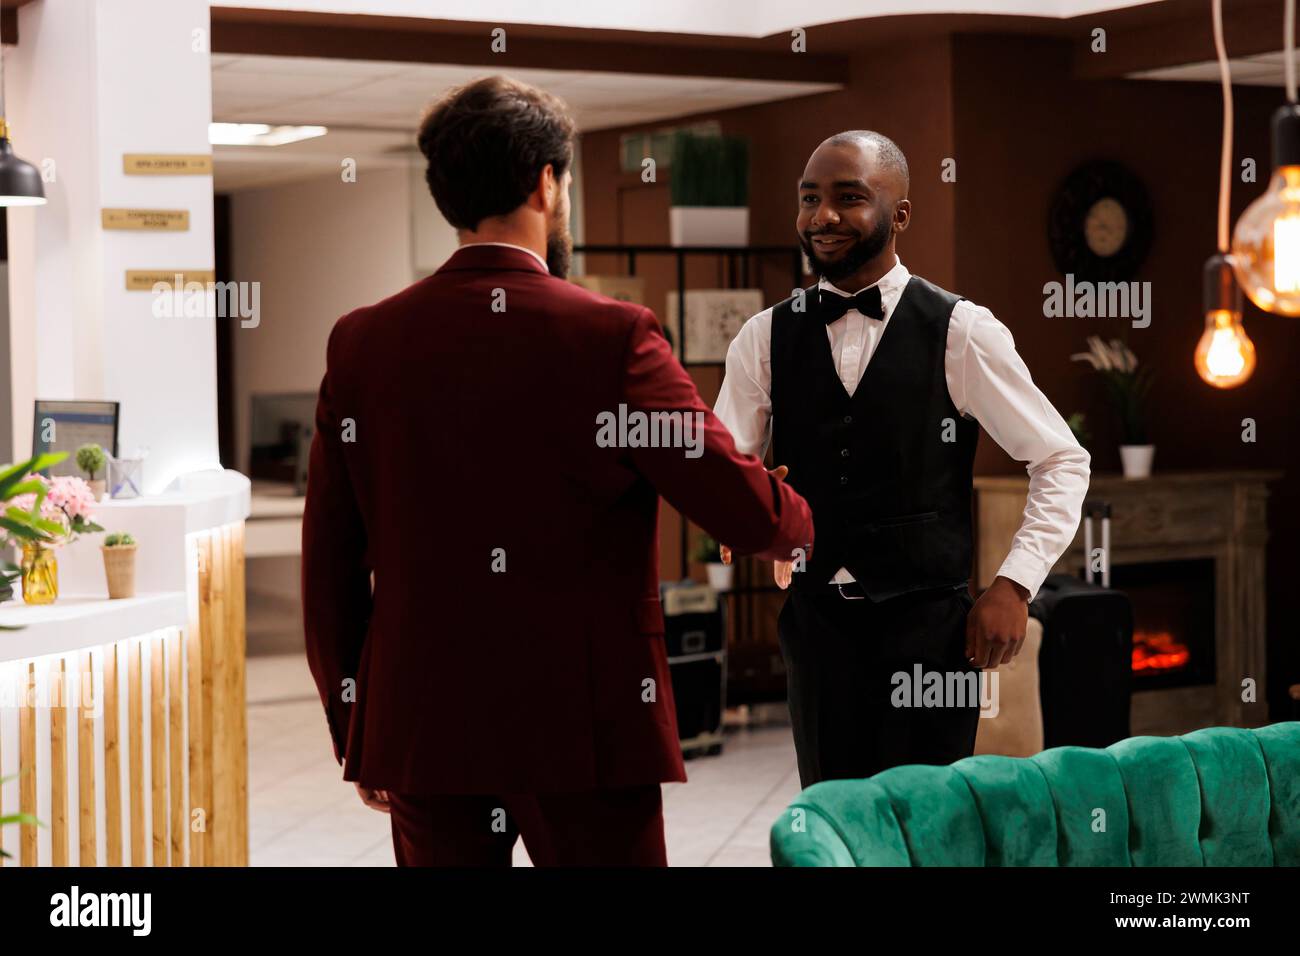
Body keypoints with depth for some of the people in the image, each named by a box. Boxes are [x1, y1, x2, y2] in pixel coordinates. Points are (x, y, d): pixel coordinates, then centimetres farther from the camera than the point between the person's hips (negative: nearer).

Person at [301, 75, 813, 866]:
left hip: (421, 732, 4)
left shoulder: (361, 343, 1)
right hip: (585, 735, -3)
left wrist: (354, 729, 14)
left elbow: (330, 566, 4)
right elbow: (747, 510, -10)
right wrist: (799, 525, 15)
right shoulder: (611, 337, -10)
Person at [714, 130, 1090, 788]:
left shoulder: (961, 332, -2)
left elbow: (1062, 462, 2)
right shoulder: (765, 339, 6)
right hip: (817, 623, 3)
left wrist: (1015, 584, -8)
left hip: (929, 626, -3)